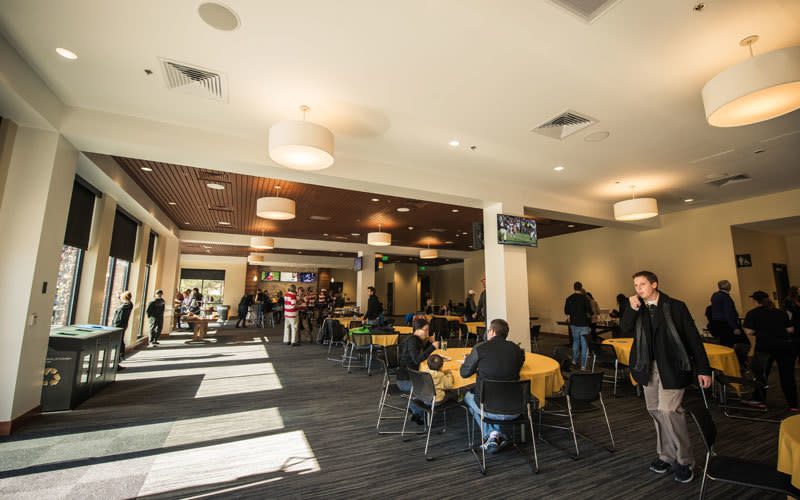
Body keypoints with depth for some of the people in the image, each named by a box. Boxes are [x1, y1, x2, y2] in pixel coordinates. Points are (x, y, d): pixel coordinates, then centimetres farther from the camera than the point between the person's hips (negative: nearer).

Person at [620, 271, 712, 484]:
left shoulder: (675, 306, -3)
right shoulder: (637, 309, 8)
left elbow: (693, 338, -2)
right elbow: (625, 328, -7)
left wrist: (703, 369, -5)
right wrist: (633, 308, -18)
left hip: (671, 368, -4)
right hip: (648, 368, 4)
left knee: (668, 410, -11)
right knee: (655, 410, 10)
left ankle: (683, 460, 10)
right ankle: (667, 456, 26)